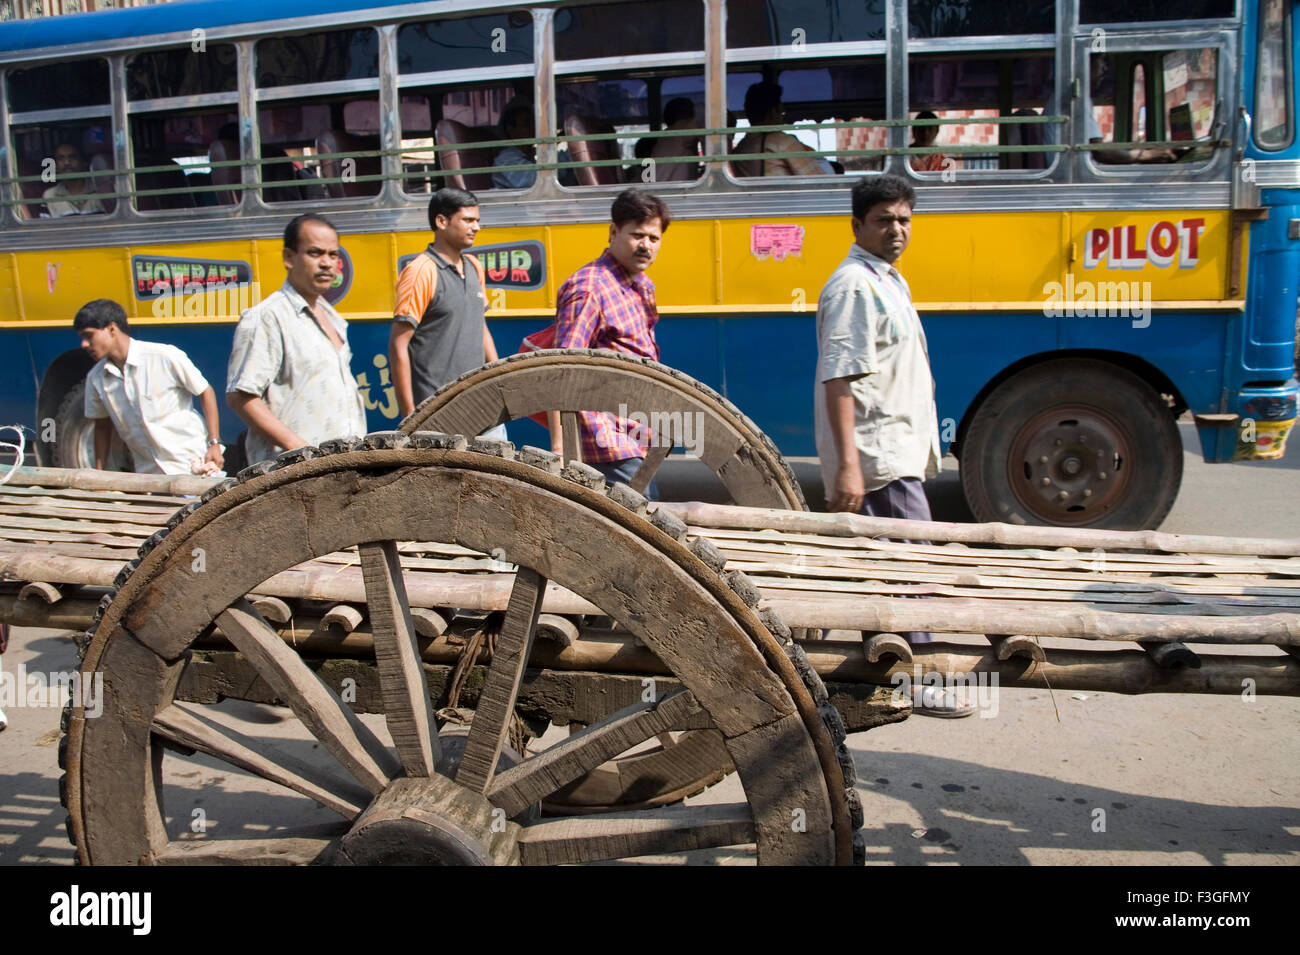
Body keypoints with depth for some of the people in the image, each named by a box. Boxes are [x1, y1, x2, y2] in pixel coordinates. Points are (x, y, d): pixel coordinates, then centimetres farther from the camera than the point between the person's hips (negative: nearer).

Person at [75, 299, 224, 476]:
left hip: (193, 462, -4)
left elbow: (205, 392, -3)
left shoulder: (165, 356, -10)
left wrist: (214, 443, -8)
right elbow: (102, 426, 16)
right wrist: (98, 475, 10)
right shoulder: (95, 378, 5)